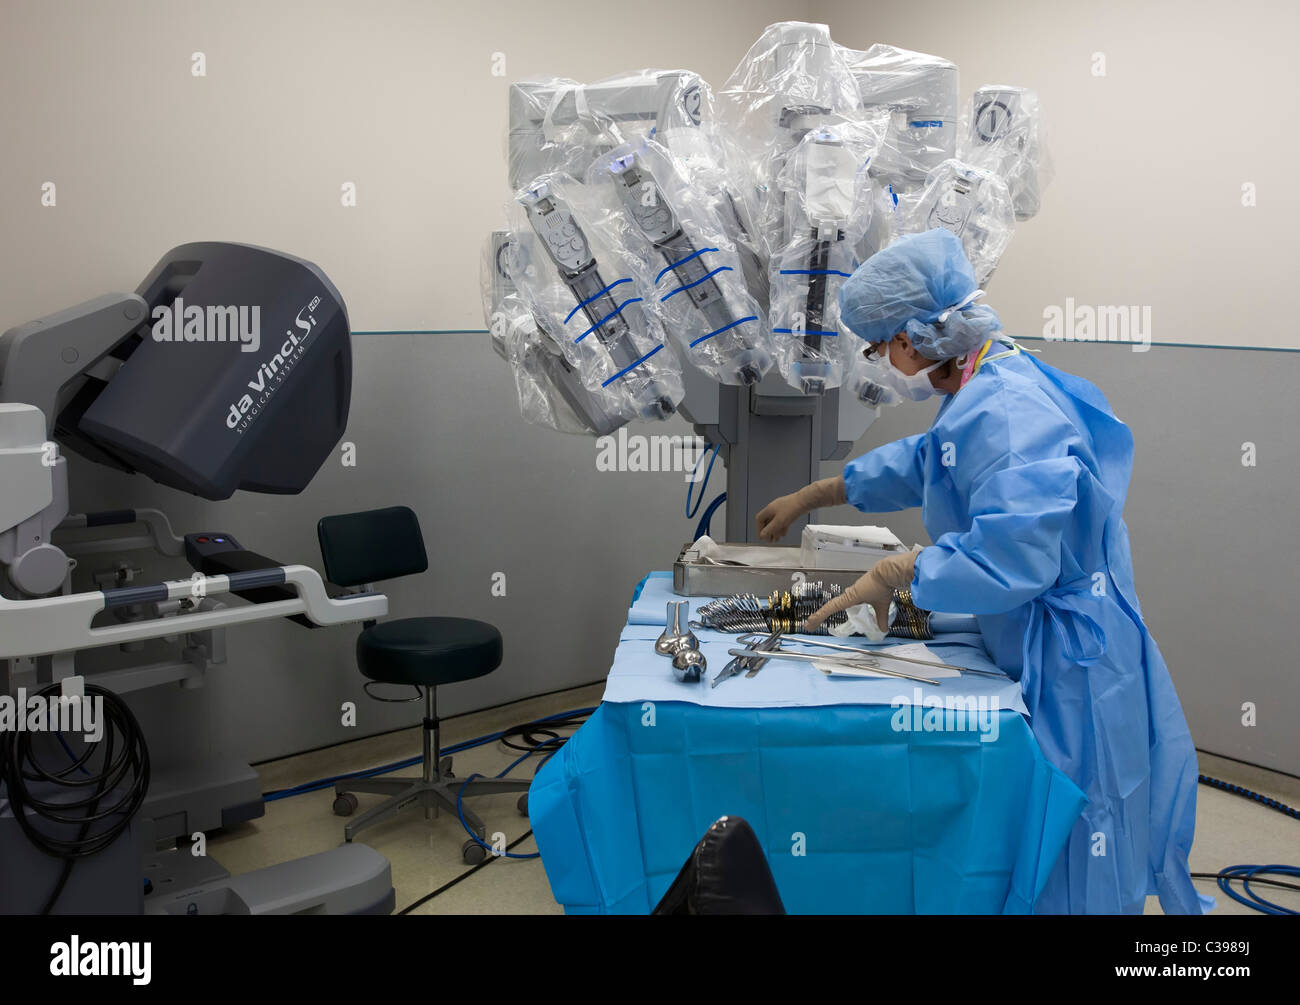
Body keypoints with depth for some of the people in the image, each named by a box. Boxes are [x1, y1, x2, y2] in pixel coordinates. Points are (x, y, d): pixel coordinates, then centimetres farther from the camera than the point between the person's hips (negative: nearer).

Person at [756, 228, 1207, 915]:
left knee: (1068, 878, 4)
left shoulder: (1006, 414, -24)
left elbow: (1009, 556, -35)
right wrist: (810, 497, 33)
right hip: (1032, 655, 11)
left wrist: (895, 574, -21)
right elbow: (921, 462, 28)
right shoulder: (991, 390, 10)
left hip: (1067, 672, -10)